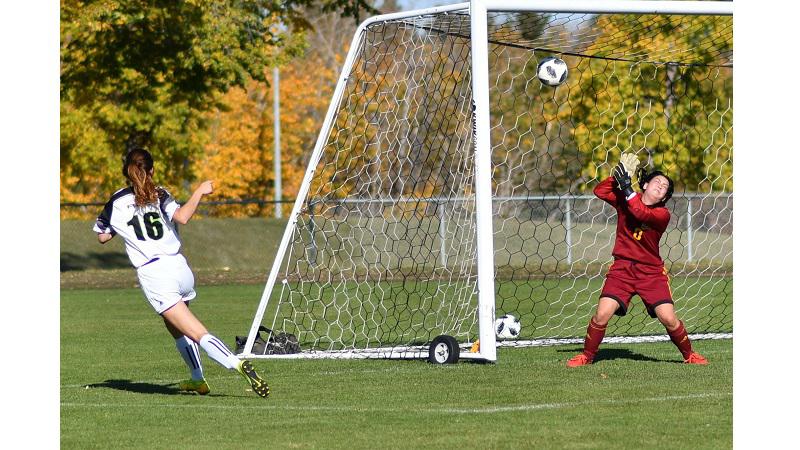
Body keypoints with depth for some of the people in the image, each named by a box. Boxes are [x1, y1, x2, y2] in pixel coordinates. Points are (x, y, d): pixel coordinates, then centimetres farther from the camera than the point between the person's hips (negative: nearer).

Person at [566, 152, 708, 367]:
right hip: (622, 268, 1)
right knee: (602, 315, -14)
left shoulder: (662, 214, -6)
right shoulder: (624, 199, 4)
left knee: (668, 319, -10)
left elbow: (641, 213, -24)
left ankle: (689, 354, 14)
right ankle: (587, 355, 6)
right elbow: (599, 191, -5)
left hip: (651, 271, -1)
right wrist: (618, 177, -16)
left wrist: (626, 186, -22)